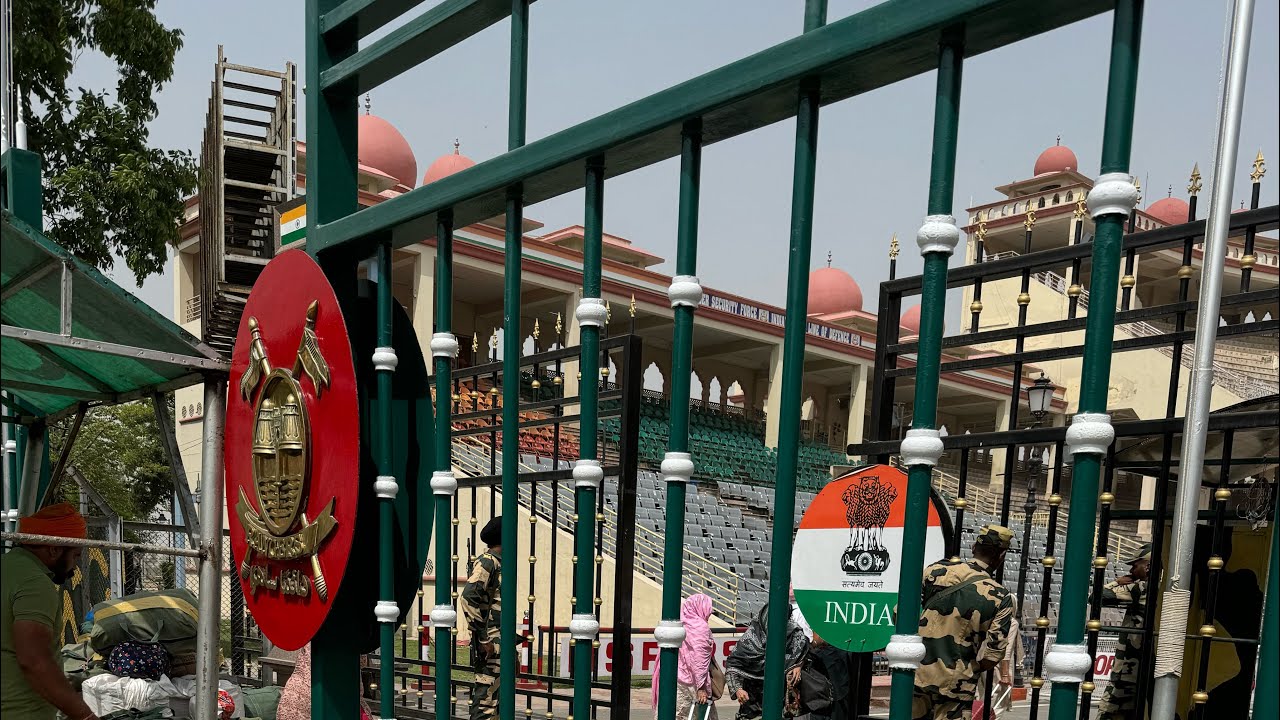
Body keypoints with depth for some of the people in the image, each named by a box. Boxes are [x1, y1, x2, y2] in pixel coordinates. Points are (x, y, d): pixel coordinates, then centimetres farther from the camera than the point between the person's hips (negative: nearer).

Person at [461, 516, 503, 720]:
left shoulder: (498, 563, 17)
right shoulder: (487, 561, -12)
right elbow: (468, 598, -22)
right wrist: (482, 637, -21)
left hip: (500, 640, 10)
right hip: (490, 642, -10)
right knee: (488, 692, -8)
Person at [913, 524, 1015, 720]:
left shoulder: (937, 570, -1)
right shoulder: (1001, 598, -7)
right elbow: (992, 656, -9)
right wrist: (969, 671, 10)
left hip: (916, 674, 3)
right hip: (955, 686, -3)